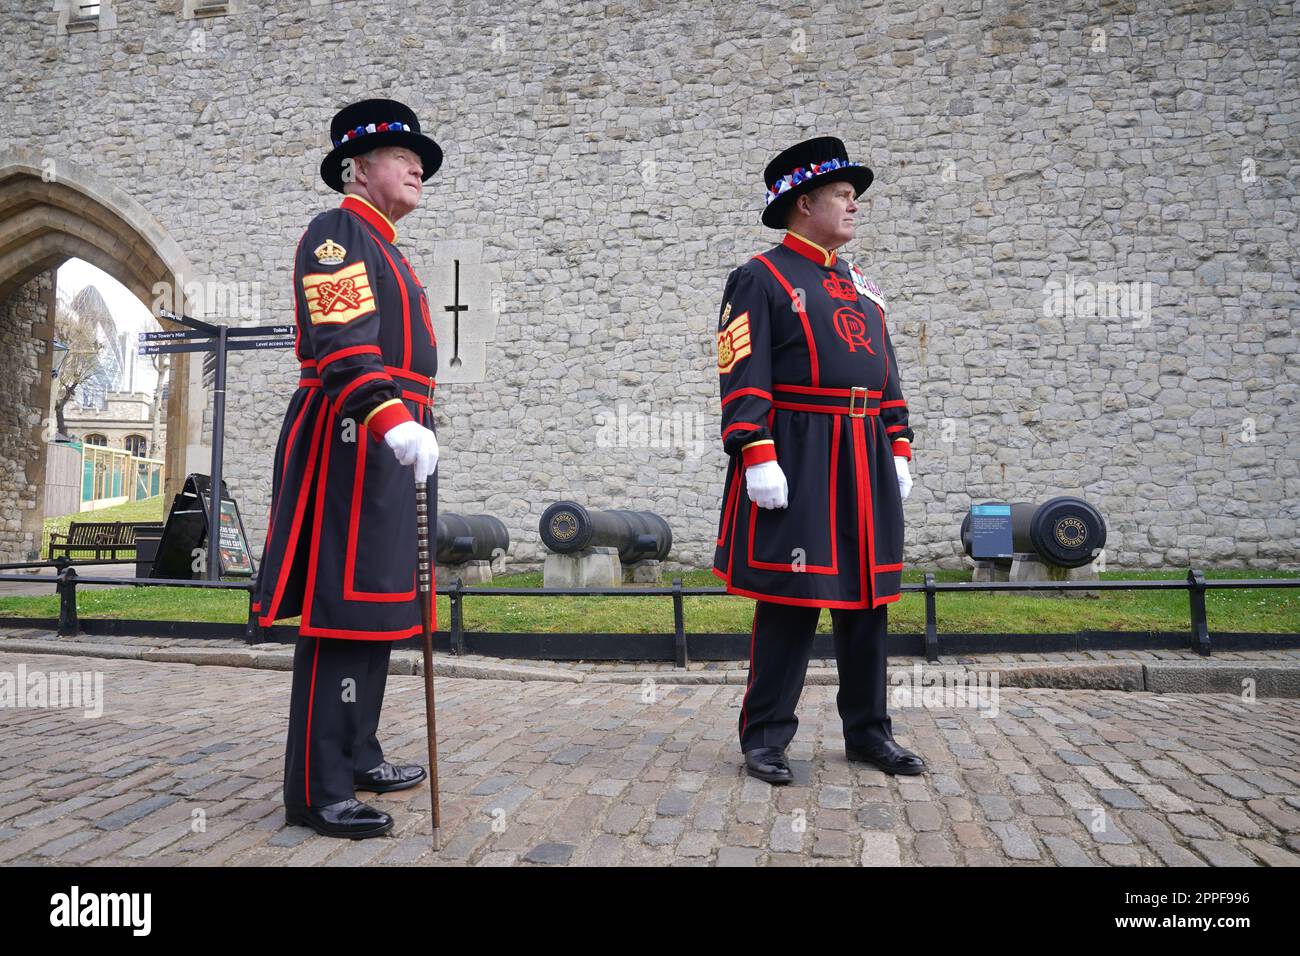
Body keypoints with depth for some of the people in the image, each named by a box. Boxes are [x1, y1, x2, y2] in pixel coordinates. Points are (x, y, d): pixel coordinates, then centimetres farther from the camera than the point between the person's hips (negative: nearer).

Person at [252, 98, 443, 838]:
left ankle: (357, 755, 24)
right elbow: (342, 344, -22)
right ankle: (318, 790, -2)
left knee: (378, 602, 13)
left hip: (385, 447, 10)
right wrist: (393, 422, -34)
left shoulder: (384, 250, 25)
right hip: (353, 445, -10)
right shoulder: (338, 233, -6)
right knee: (344, 608, -10)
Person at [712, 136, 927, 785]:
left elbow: (887, 375, 21)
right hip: (796, 462, -7)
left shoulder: (862, 286, 20)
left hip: (867, 464, 7)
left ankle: (868, 733, 23)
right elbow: (743, 378, -11)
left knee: (867, 598, 11)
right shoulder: (760, 279, -2)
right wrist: (756, 456, -19)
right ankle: (765, 738, 10)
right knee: (788, 602, -3)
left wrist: (898, 450, 14)